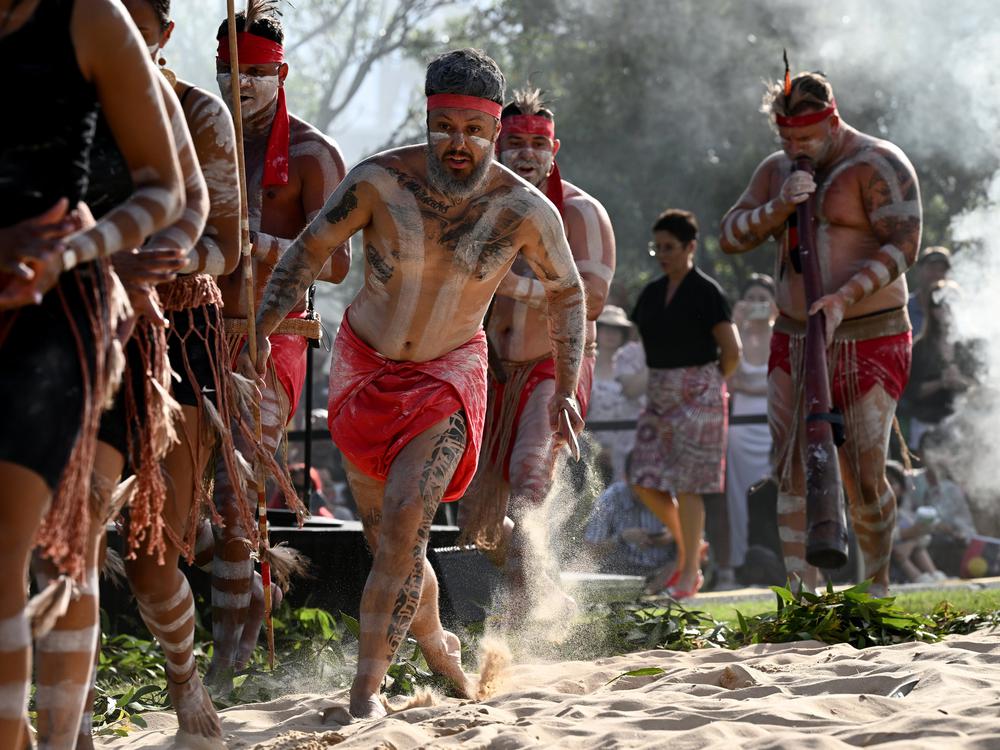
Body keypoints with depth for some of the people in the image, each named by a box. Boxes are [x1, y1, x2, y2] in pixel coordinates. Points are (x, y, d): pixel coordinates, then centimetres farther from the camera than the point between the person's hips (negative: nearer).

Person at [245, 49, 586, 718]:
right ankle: (433, 637, 39)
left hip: (449, 374, -2)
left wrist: (566, 388, -1)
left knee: (405, 520, -21)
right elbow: (311, 249, -2)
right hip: (365, 365, 2)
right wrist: (263, 329, -9)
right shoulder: (380, 180, -17)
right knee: (386, 535, 10)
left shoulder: (525, 210, -16)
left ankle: (367, 684, -12)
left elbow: (568, 292, 2)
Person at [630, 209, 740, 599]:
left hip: (698, 395, -7)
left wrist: (708, 385, 3)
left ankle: (690, 573, 4)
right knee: (646, 482, 1)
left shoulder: (707, 292, -11)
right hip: (660, 394, 7)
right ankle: (688, 544, 23)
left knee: (687, 485, -6)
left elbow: (732, 351, -11)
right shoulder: (651, 293, 9)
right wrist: (661, 381, 12)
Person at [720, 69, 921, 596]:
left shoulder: (878, 165, -9)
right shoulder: (776, 170, 11)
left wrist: (844, 297, -28)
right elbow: (731, 237, 5)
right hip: (794, 340, 6)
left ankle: (878, 587, 12)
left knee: (863, 475, -8)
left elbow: (903, 245, -18)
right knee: (793, 470, -2)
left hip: (869, 341, -5)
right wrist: (780, 206, -13)